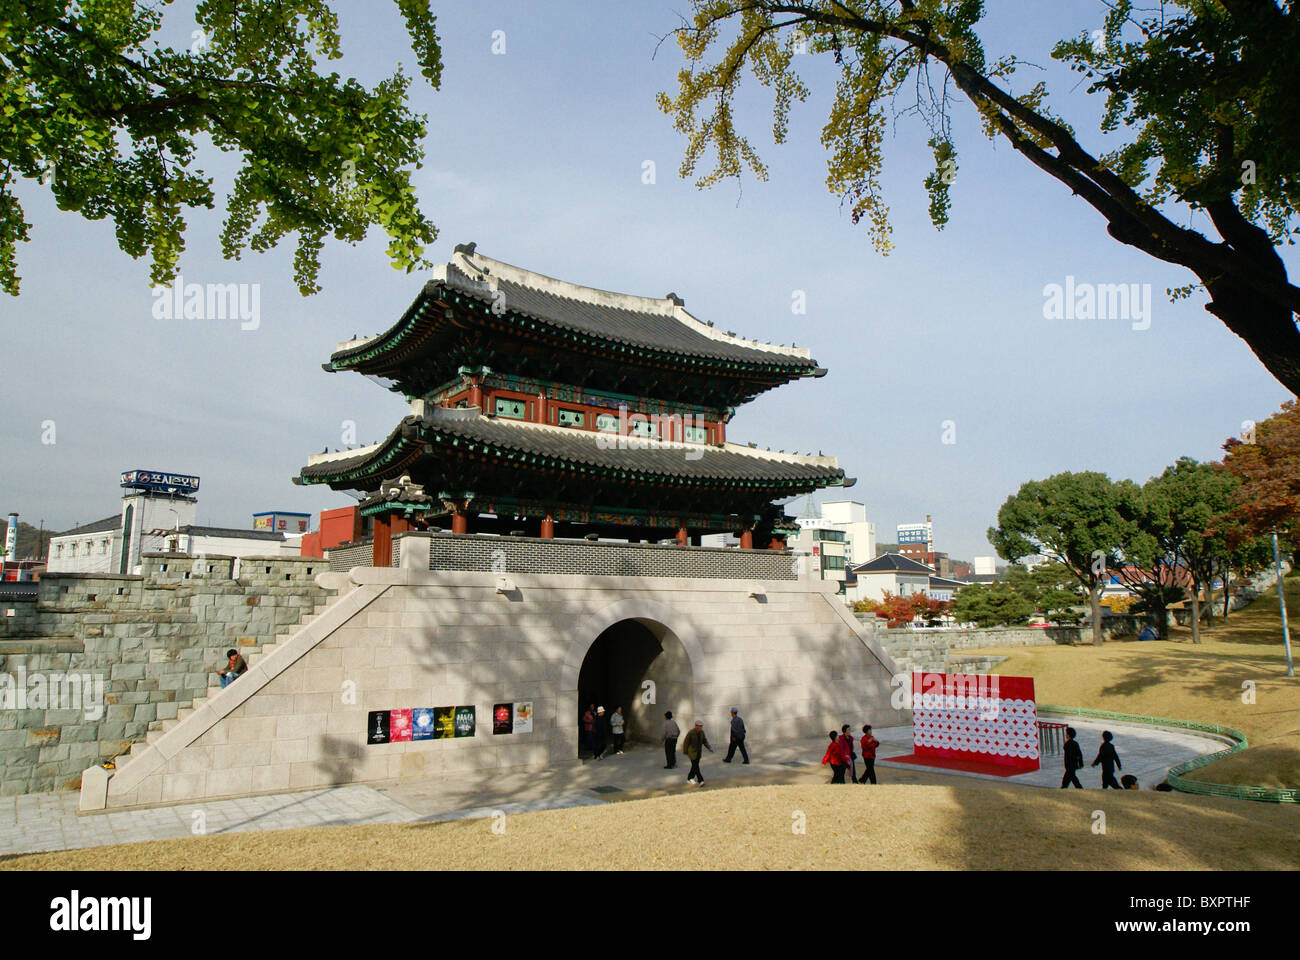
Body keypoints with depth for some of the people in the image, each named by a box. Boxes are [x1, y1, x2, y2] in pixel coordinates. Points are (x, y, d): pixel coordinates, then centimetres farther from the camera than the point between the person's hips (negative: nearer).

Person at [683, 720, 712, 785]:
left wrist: (709, 748, -9)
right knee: (695, 766, -10)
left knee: (695, 765, 12)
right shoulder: (691, 733, -21)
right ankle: (700, 781, -10)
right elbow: (686, 742, -13)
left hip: (699, 752, 6)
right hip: (692, 752, -6)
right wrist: (685, 752, -7)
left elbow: (705, 741, 4)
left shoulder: (701, 732, -3)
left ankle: (690, 778, 28)